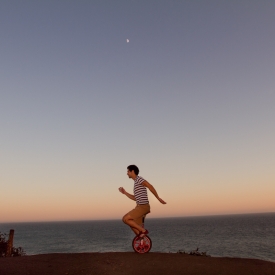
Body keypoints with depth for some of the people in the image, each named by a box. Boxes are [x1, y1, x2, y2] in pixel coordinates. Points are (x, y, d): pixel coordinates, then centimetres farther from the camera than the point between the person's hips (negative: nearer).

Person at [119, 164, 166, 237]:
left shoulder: (138, 179, -9)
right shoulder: (136, 182, 21)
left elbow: (150, 186, -19)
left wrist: (158, 198, -19)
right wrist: (125, 192, 20)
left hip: (143, 206, -10)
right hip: (140, 207, 10)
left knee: (125, 219, -15)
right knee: (135, 227, 9)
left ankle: (143, 230, -7)